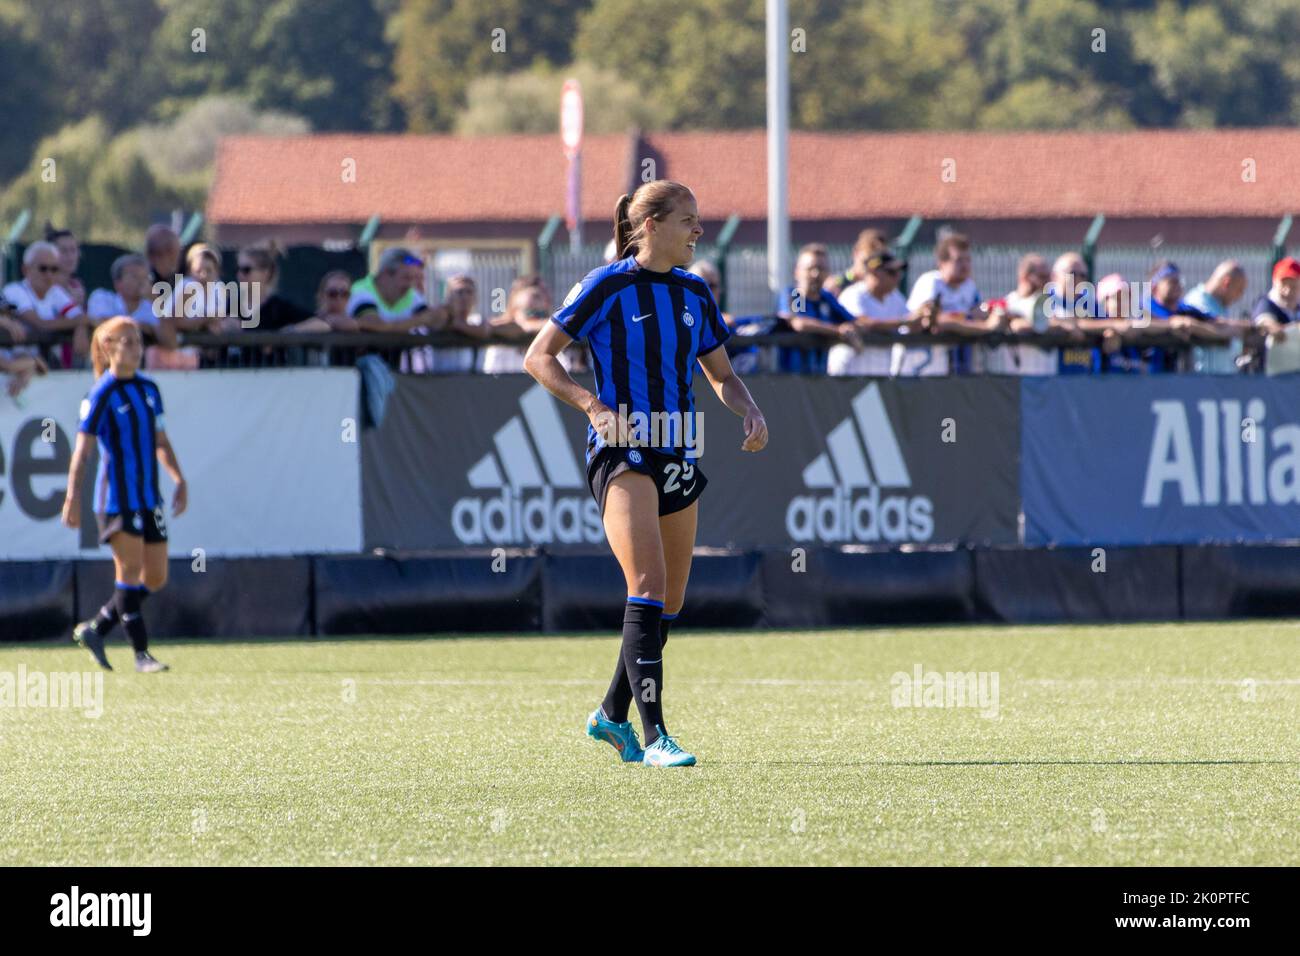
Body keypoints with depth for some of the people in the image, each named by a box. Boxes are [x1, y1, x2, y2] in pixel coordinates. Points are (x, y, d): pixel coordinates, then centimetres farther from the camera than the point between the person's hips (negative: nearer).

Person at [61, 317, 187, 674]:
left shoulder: (149, 389, 12)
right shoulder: (102, 394, -8)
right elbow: (82, 447, -10)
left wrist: (179, 480, 11)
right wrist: (72, 496, -16)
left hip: (149, 497, 7)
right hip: (117, 496, -7)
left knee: (155, 578, 7)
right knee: (130, 571, -8)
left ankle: (95, 630, 20)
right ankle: (141, 654, -5)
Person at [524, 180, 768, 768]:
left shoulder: (694, 294, 11)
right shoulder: (608, 287, -7)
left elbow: (721, 375, 21)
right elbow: (538, 356, -6)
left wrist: (749, 411, 0)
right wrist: (594, 406, -19)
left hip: (679, 455, 7)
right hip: (622, 453, -7)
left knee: (669, 603, 8)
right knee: (648, 587, -19)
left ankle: (612, 715, 28)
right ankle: (653, 736, -21)